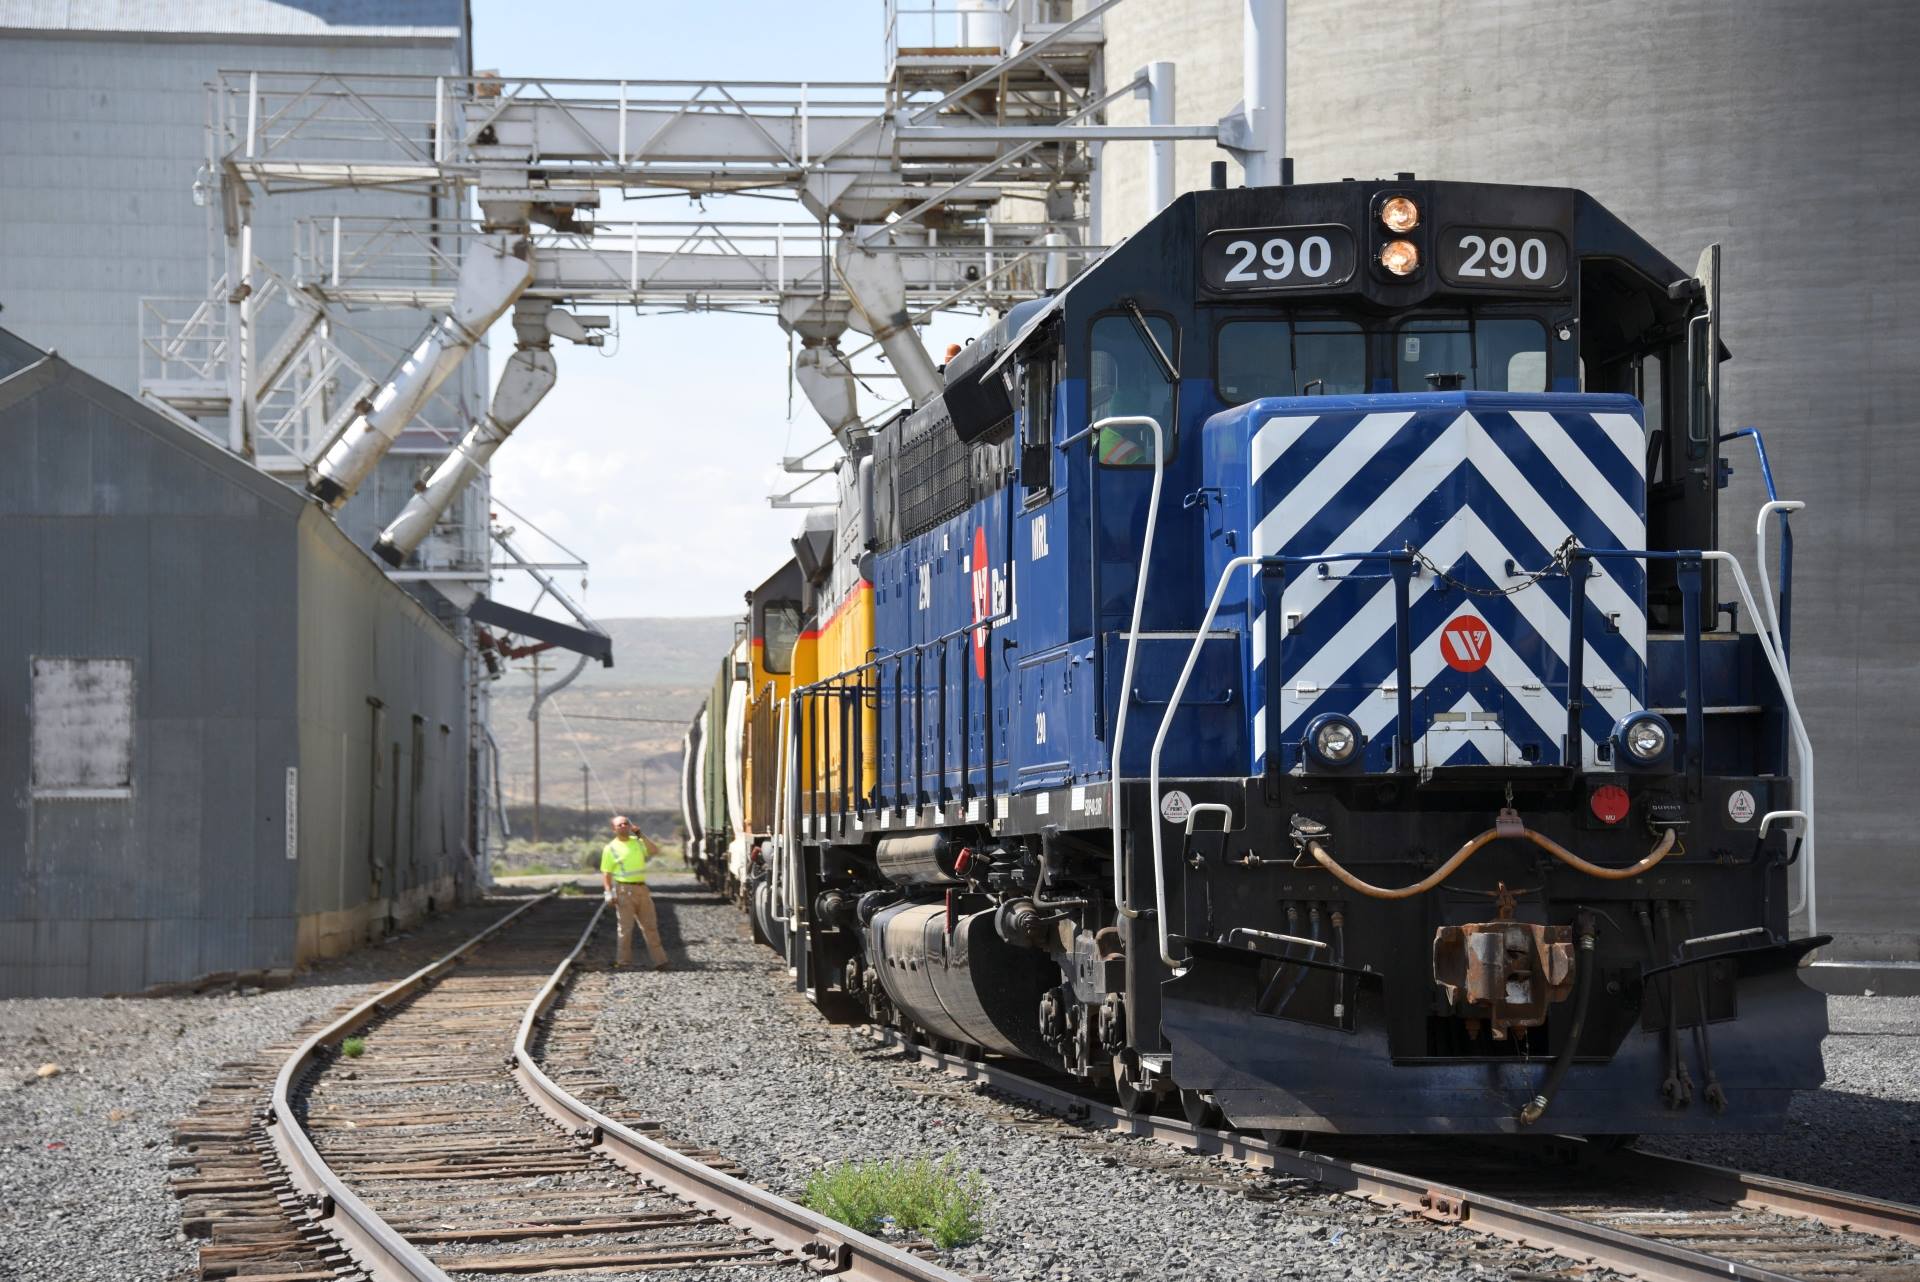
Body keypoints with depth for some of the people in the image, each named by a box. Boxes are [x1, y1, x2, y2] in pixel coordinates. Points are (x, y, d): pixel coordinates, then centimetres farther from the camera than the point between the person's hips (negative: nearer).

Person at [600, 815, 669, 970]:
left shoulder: (637, 842, 13)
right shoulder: (611, 848, 0)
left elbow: (653, 851, -4)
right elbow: (606, 873, -3)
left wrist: (640, 835, -8)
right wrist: (608, 893, -14)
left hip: (642, 888, 4)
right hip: (624, 890, -4)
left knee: (650, 925, 6)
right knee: (626, 927, -2)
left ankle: (659, 959, 8)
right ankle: (623, 960, 5)